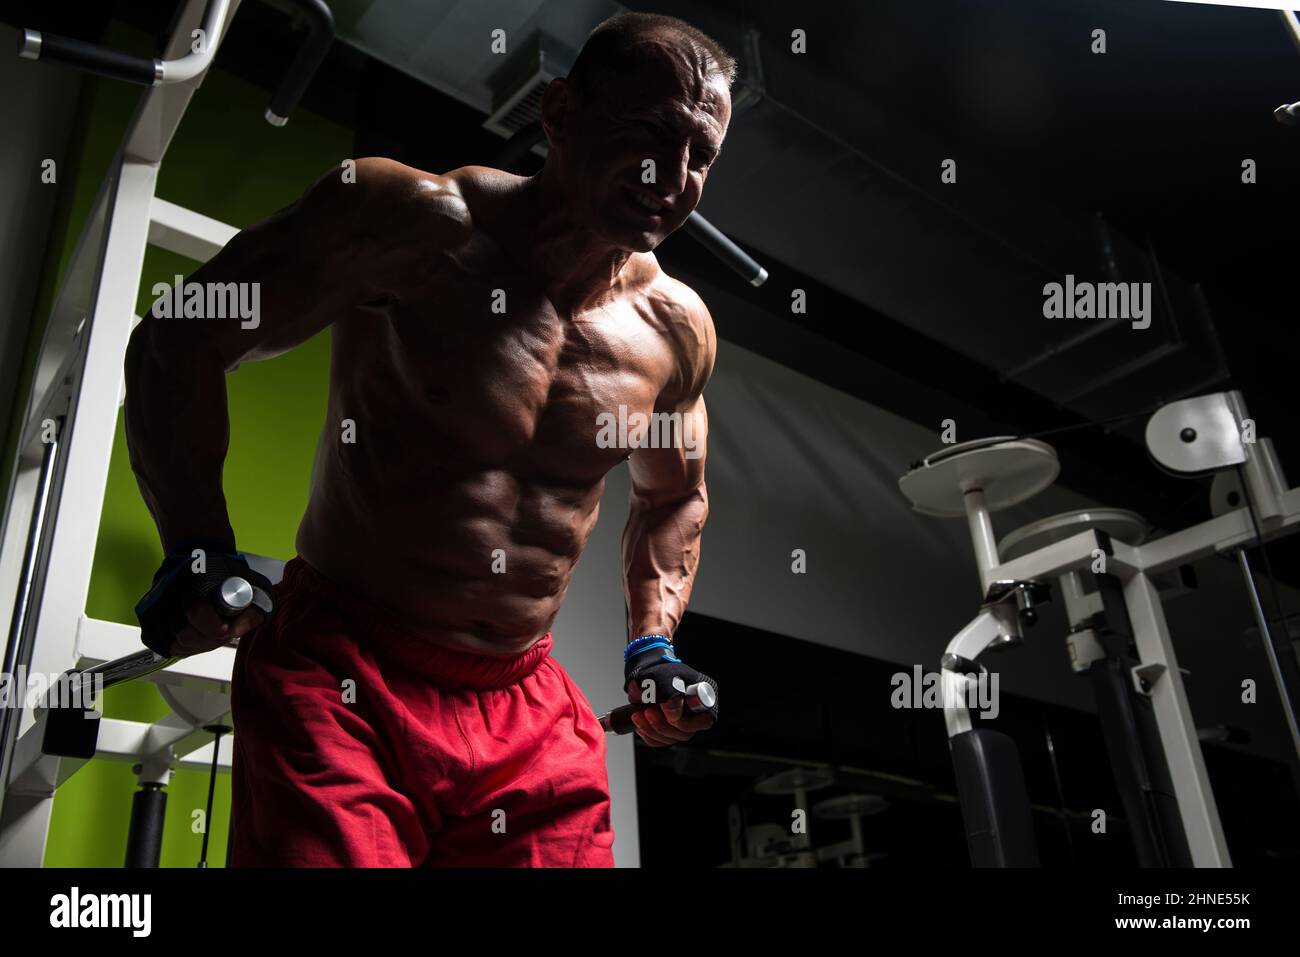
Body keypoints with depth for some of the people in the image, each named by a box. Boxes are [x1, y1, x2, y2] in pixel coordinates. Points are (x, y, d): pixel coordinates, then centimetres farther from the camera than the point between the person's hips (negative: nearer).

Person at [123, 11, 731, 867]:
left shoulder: (677, 328, 4)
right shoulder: (419, 222, -12)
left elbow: (675, 494, 23)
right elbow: (180, 345, -7)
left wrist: (653, 644, 10)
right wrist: (200, 553, -17)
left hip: (529, 713, 5)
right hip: (340, 677, -4)